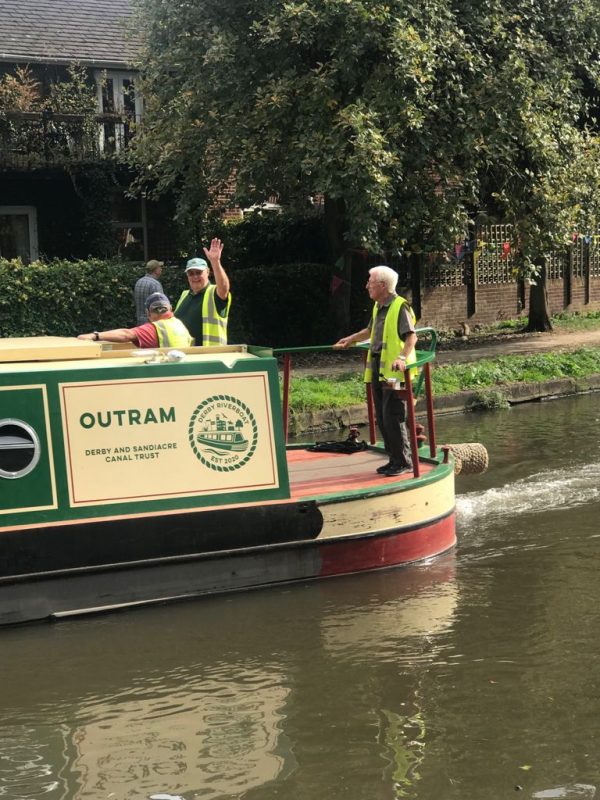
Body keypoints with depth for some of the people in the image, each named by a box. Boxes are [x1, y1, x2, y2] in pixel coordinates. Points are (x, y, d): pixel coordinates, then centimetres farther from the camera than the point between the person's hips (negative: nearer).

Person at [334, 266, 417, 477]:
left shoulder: (400, 306, -11)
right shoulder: (378, 307, 17)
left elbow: (412, 336, -20)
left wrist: (402, 357, -34)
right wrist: (350, 340, 45)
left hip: (394, 372, -9)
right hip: (377, 370, 9)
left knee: (393, 417, -9)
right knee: (381, 418, 10)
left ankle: (404, 462, -1)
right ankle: (394, 459, 18)